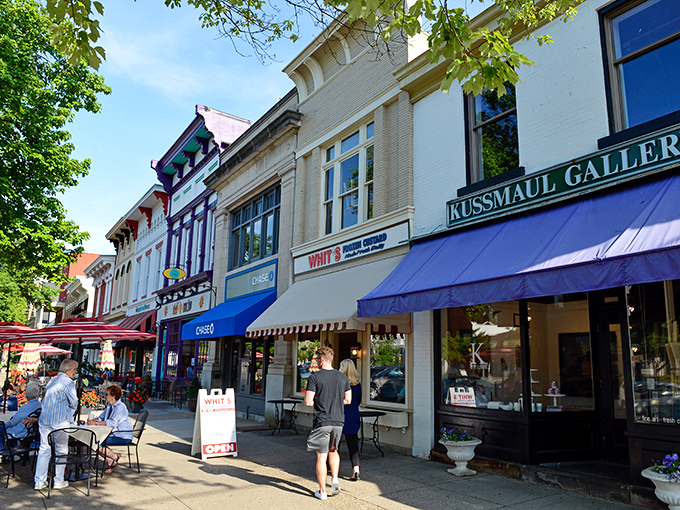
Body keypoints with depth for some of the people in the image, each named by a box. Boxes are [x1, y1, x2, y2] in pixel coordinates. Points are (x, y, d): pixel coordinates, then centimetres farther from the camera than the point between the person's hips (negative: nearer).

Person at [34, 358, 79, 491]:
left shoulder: (52, 381, 13)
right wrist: (69, 416, 13)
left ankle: (39, 481, 12)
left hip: (44, 420, 7)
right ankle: (58, 481, 10)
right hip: (60, 422, -7)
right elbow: (74, 403, -8)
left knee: (44, 450, 10)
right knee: (61, 451, 5)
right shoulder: (68, 383, -10)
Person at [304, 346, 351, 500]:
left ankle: (322, 491, 14)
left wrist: (319, 401, 7)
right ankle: (335, 479, 11)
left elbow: (308, 401, -13)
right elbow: (348, 400, 9)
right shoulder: (343, 377, 4)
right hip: (338, 421, 5)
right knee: (333, 450, 26)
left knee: (321, 456, 5)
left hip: (322, 422, -4)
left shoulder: (315, 377, -10)